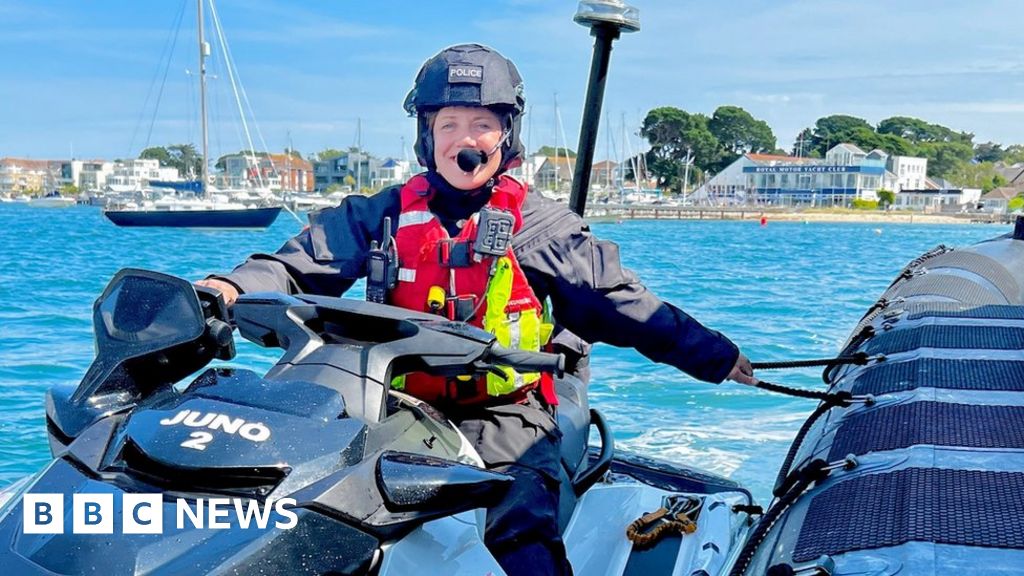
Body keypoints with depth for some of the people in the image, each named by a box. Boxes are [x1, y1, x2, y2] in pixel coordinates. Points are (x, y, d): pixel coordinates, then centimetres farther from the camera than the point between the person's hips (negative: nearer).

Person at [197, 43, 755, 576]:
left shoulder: (540, 225, 5)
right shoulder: (387, 214, 9)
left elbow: (618, 301, 5)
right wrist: (234, 287, -18)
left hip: (506, 420, -2)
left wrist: (717, 356, 1)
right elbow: (299, 266, 3)